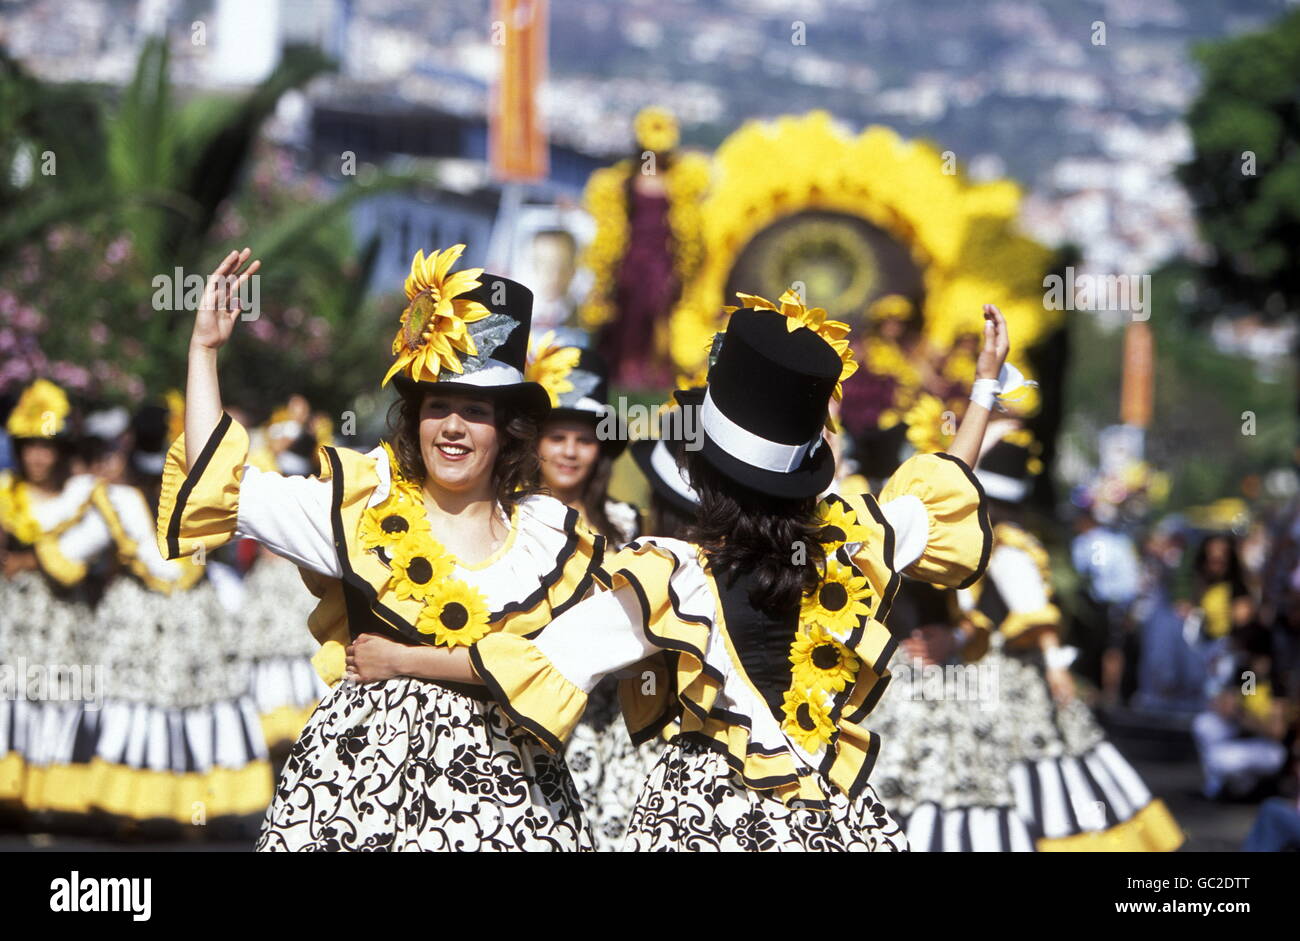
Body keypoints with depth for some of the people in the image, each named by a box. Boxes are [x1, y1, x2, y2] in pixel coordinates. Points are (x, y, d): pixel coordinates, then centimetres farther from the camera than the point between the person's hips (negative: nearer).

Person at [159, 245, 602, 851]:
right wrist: (204, 347, 3)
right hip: (365, 764, 0)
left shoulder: (551, 536, 7)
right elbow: (219, 483, 3)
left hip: (499, 776, 1)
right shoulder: (364, 506, 5)